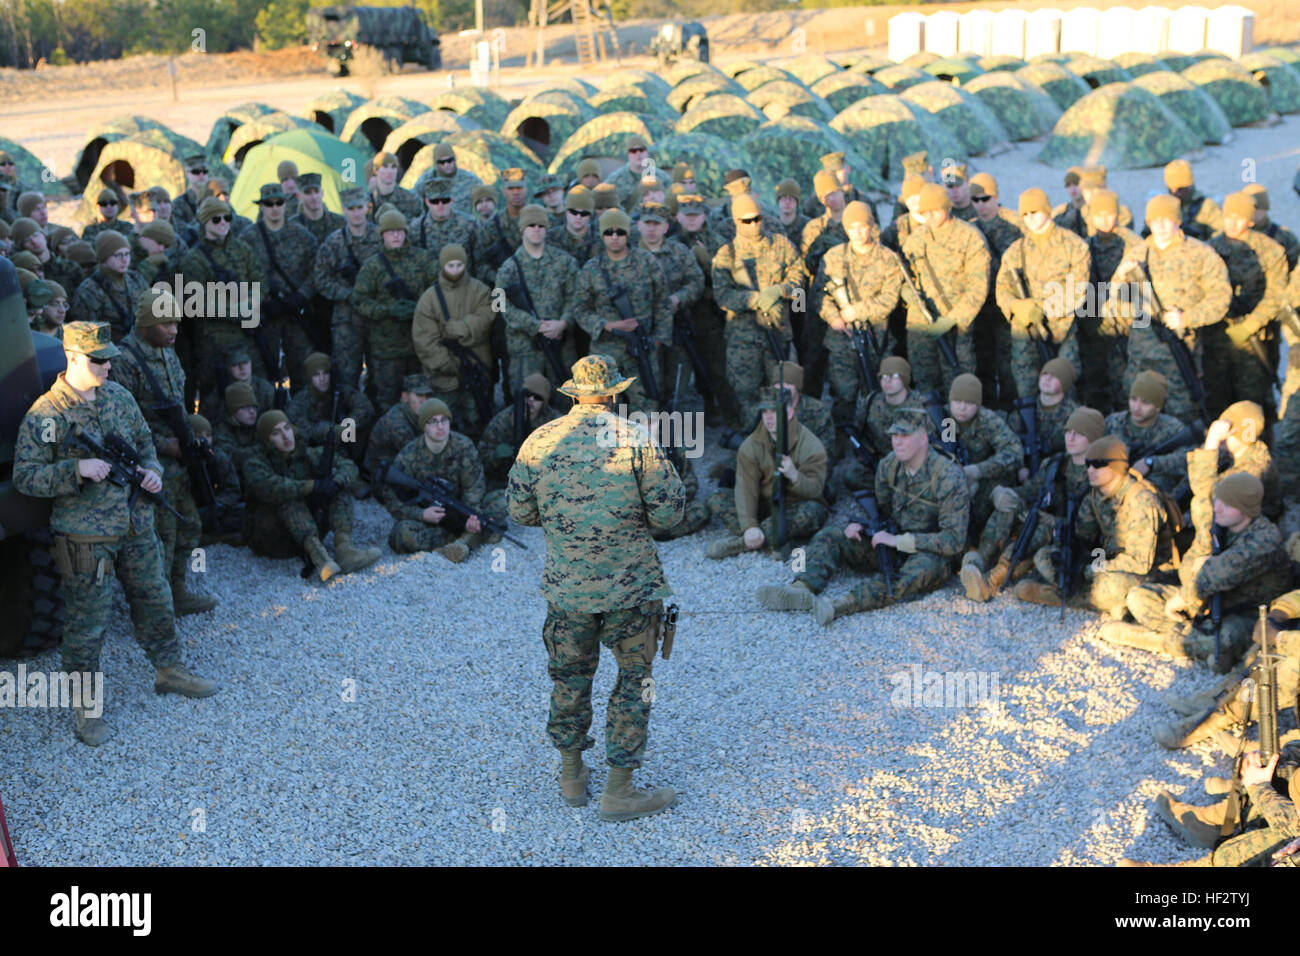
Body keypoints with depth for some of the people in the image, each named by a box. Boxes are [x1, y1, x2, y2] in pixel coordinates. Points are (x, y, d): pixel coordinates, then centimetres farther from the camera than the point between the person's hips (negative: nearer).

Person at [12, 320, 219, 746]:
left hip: (137, 526, 6)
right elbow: (24, 476, -14)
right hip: (86, 538, -6)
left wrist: (152, 469, -2)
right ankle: (83, 706, 17)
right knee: (88, 622, 3)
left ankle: (168, 670, 38)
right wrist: (76, 469, -26)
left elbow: (144, 439, 18)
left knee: (156, 602, 18)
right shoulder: (45, 414, -14)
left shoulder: (118, 395, 5)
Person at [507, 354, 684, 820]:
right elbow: (669, 511, -10)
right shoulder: (637, 440, -11)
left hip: (566, 586, 3)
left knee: (570, 676, 19)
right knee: (634, 681, 10)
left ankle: (571, 775, 31)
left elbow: (520, 511, 6)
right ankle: (619, 791, 14)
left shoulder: (538, 442, -1)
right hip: (630, 588, -3)